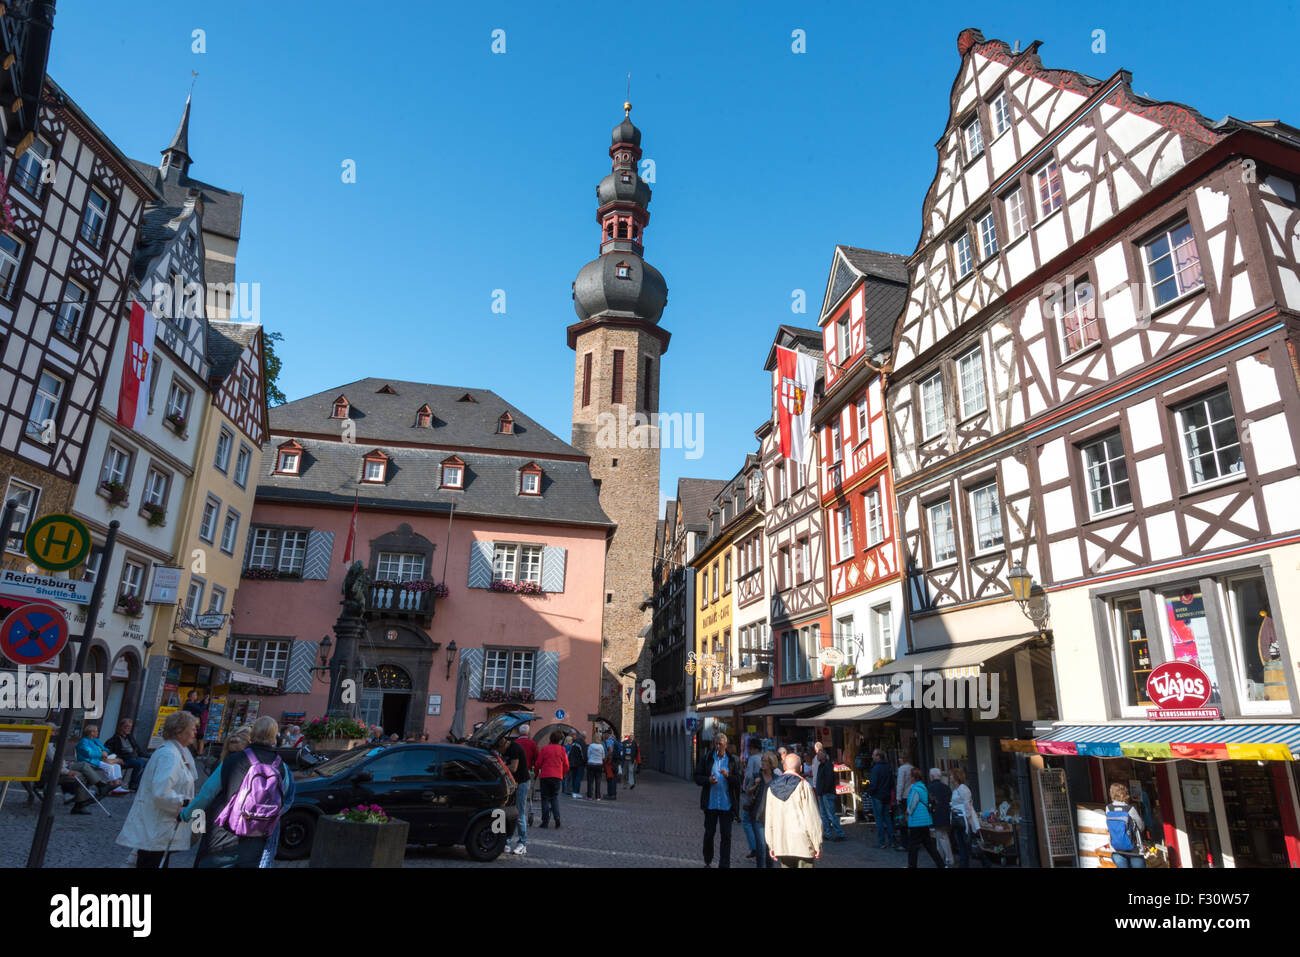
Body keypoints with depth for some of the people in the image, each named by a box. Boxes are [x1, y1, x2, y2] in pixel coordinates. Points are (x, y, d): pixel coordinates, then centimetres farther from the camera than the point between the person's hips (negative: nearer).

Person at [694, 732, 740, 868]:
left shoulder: (732, 760, 2)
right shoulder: (706, 758, 2)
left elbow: (738, 780, 1)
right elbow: (697, 777, 3)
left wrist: (728, 776, -18)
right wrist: (708, 780, -16)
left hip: (727, 804, 0)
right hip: (710, 803, 0)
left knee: (726, 835, 0)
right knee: (709, 832, 10)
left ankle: (724, 864, 8)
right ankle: (708, 862, 29)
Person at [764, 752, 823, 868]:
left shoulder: (772, 787, 7)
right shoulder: (803, 785, -8)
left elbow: (768, 819, 9)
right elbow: (812, 818, -9)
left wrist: (771, 845, 15)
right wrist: (818, 845, -2)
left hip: (781, 845, 5)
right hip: (803, 843, -4)